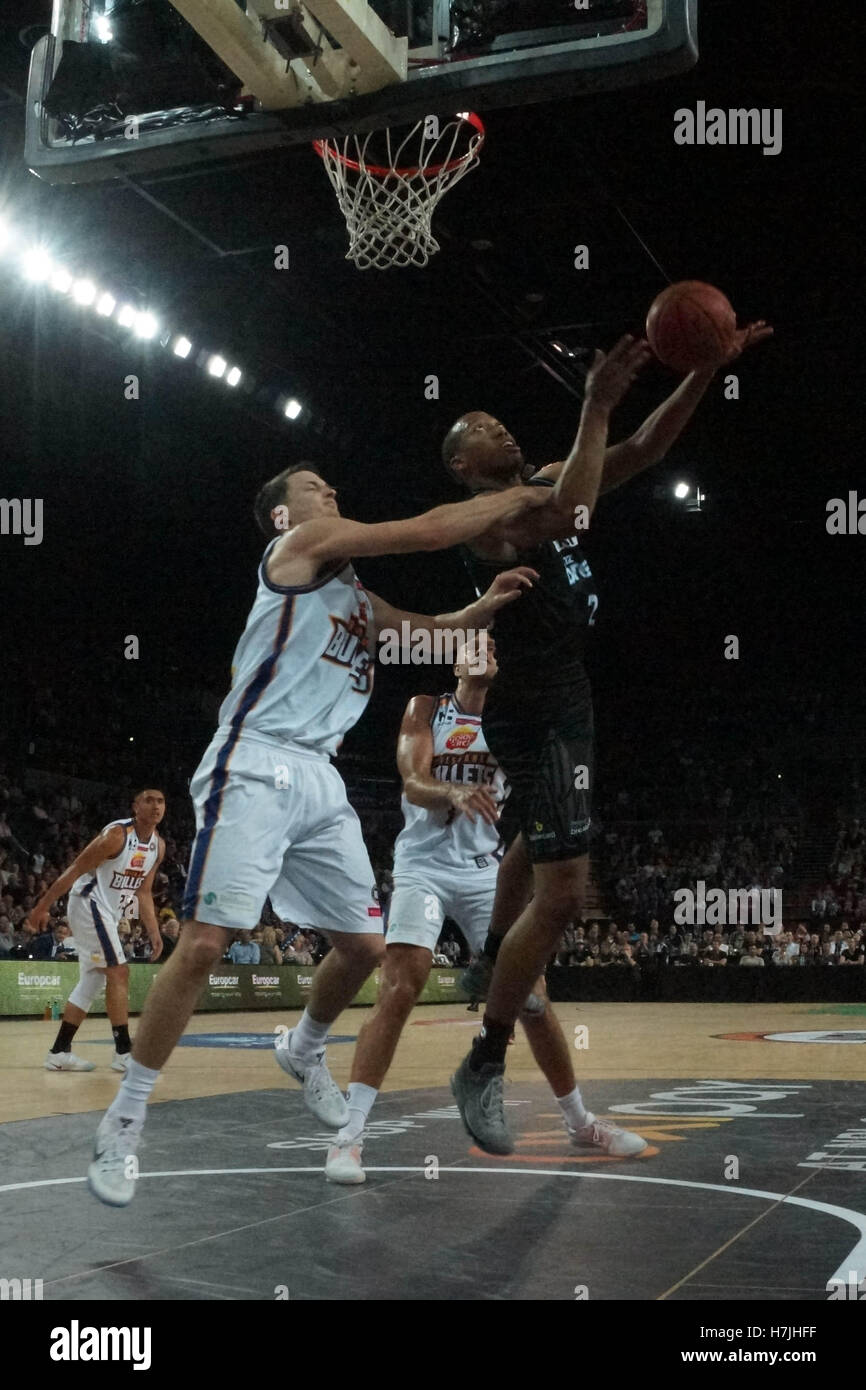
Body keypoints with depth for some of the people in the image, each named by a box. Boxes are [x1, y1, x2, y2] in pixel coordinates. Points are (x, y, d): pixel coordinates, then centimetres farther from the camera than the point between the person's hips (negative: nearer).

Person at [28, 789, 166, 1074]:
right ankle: (124, 1052, -11)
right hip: (89, 905, -9)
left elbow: (143, 892, 13)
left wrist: (154, 932, 8)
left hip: (107, 913, 9)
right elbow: (75, 870, -17)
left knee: (92, 982, 10)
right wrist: (43, 906, -16)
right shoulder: (117, 834, -20)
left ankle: (59, 1052, 16)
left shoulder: (158, 845, 4)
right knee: (119, 973, -13)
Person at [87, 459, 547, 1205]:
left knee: (366, 945, 9)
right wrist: (520, 498, 0)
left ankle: (303, 1052, 37)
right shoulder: (300, 545, -1)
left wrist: (485, 605, 10)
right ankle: (124, 1120, -3)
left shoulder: (354, 592, 24)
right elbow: (426, 531, -7)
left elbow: (428, 631, 30)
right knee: (204, 943, -14)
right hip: (256, 768, -9)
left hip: (320, 778, 9)